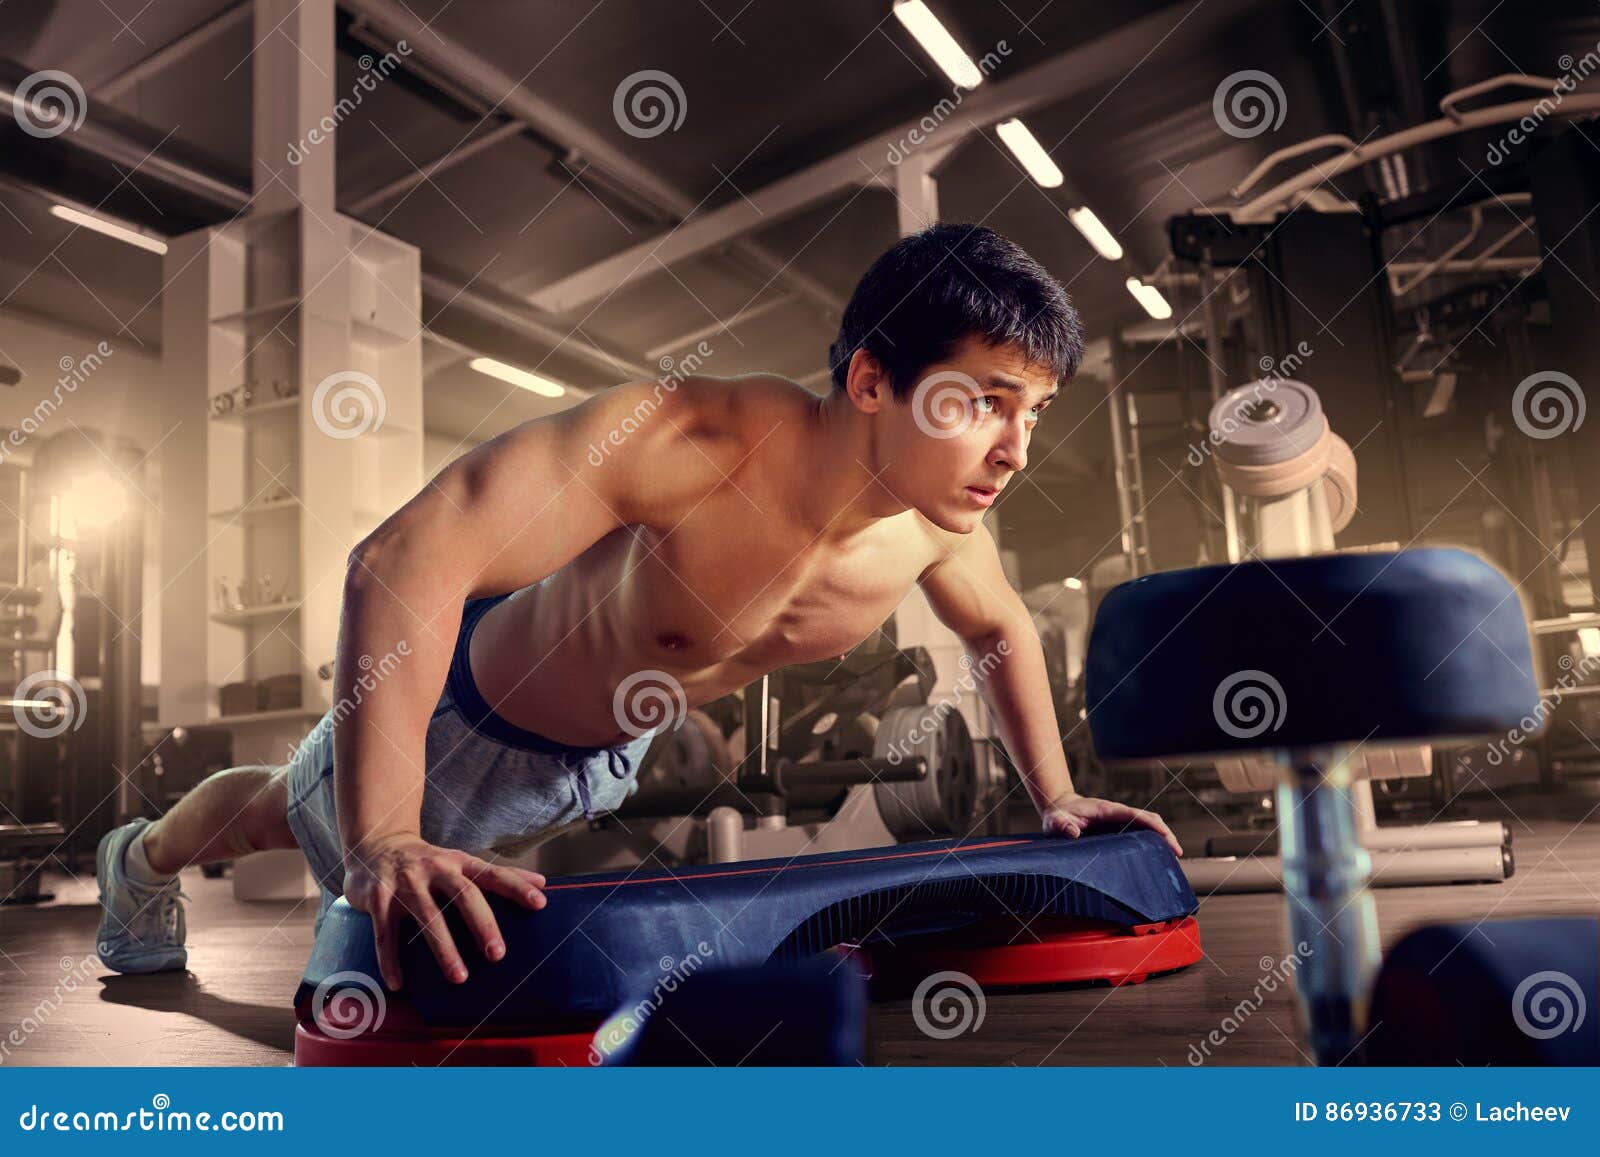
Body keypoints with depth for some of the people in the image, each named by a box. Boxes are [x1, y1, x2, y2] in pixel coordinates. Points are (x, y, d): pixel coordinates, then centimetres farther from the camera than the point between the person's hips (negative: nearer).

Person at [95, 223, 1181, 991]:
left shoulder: (939, 517, -22)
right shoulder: (694, 438, -44)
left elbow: (1003, 627, 2)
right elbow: (404, 561, -49)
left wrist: (1056, 795, -2)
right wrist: (383, 844, -53)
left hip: (612, 756, 5)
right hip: (466, 706, -5)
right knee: (291, 810, 25)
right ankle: (147, 857, 60)